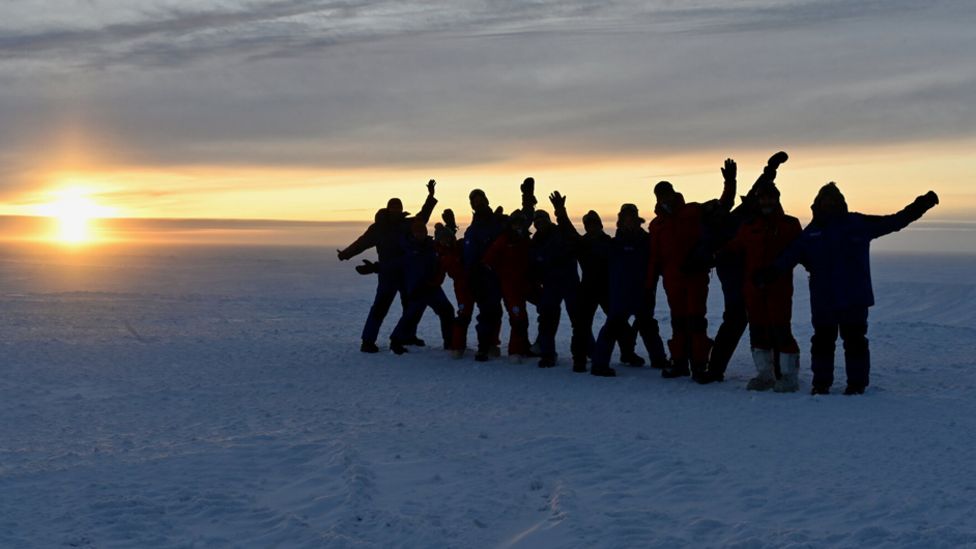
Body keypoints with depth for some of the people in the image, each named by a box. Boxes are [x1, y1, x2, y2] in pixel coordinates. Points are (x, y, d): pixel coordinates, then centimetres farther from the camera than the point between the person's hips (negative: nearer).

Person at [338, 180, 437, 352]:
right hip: (388, 274, -6)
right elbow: (362, 242, -5)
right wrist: (346, 253, -13)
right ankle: (367, 341, -13)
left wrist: (431, 196, 13)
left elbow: (423, 216, 17)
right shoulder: (378, 227, -5)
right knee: (380, 306, -13)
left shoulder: (407, 224, 7)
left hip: (408, 273, 6)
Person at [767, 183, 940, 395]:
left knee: (855, 340, 2)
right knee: (822, 340, 8)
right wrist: (770, 273, -11)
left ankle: (857, 383, 12)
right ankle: (821, 383, 19)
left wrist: (920, 206, -6)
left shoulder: (858, 223, 0)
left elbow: (893, 221, 1)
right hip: (822, 301, 2)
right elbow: (789, 256, 2)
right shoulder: (811, 232, 6)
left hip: (855, 299, -2)